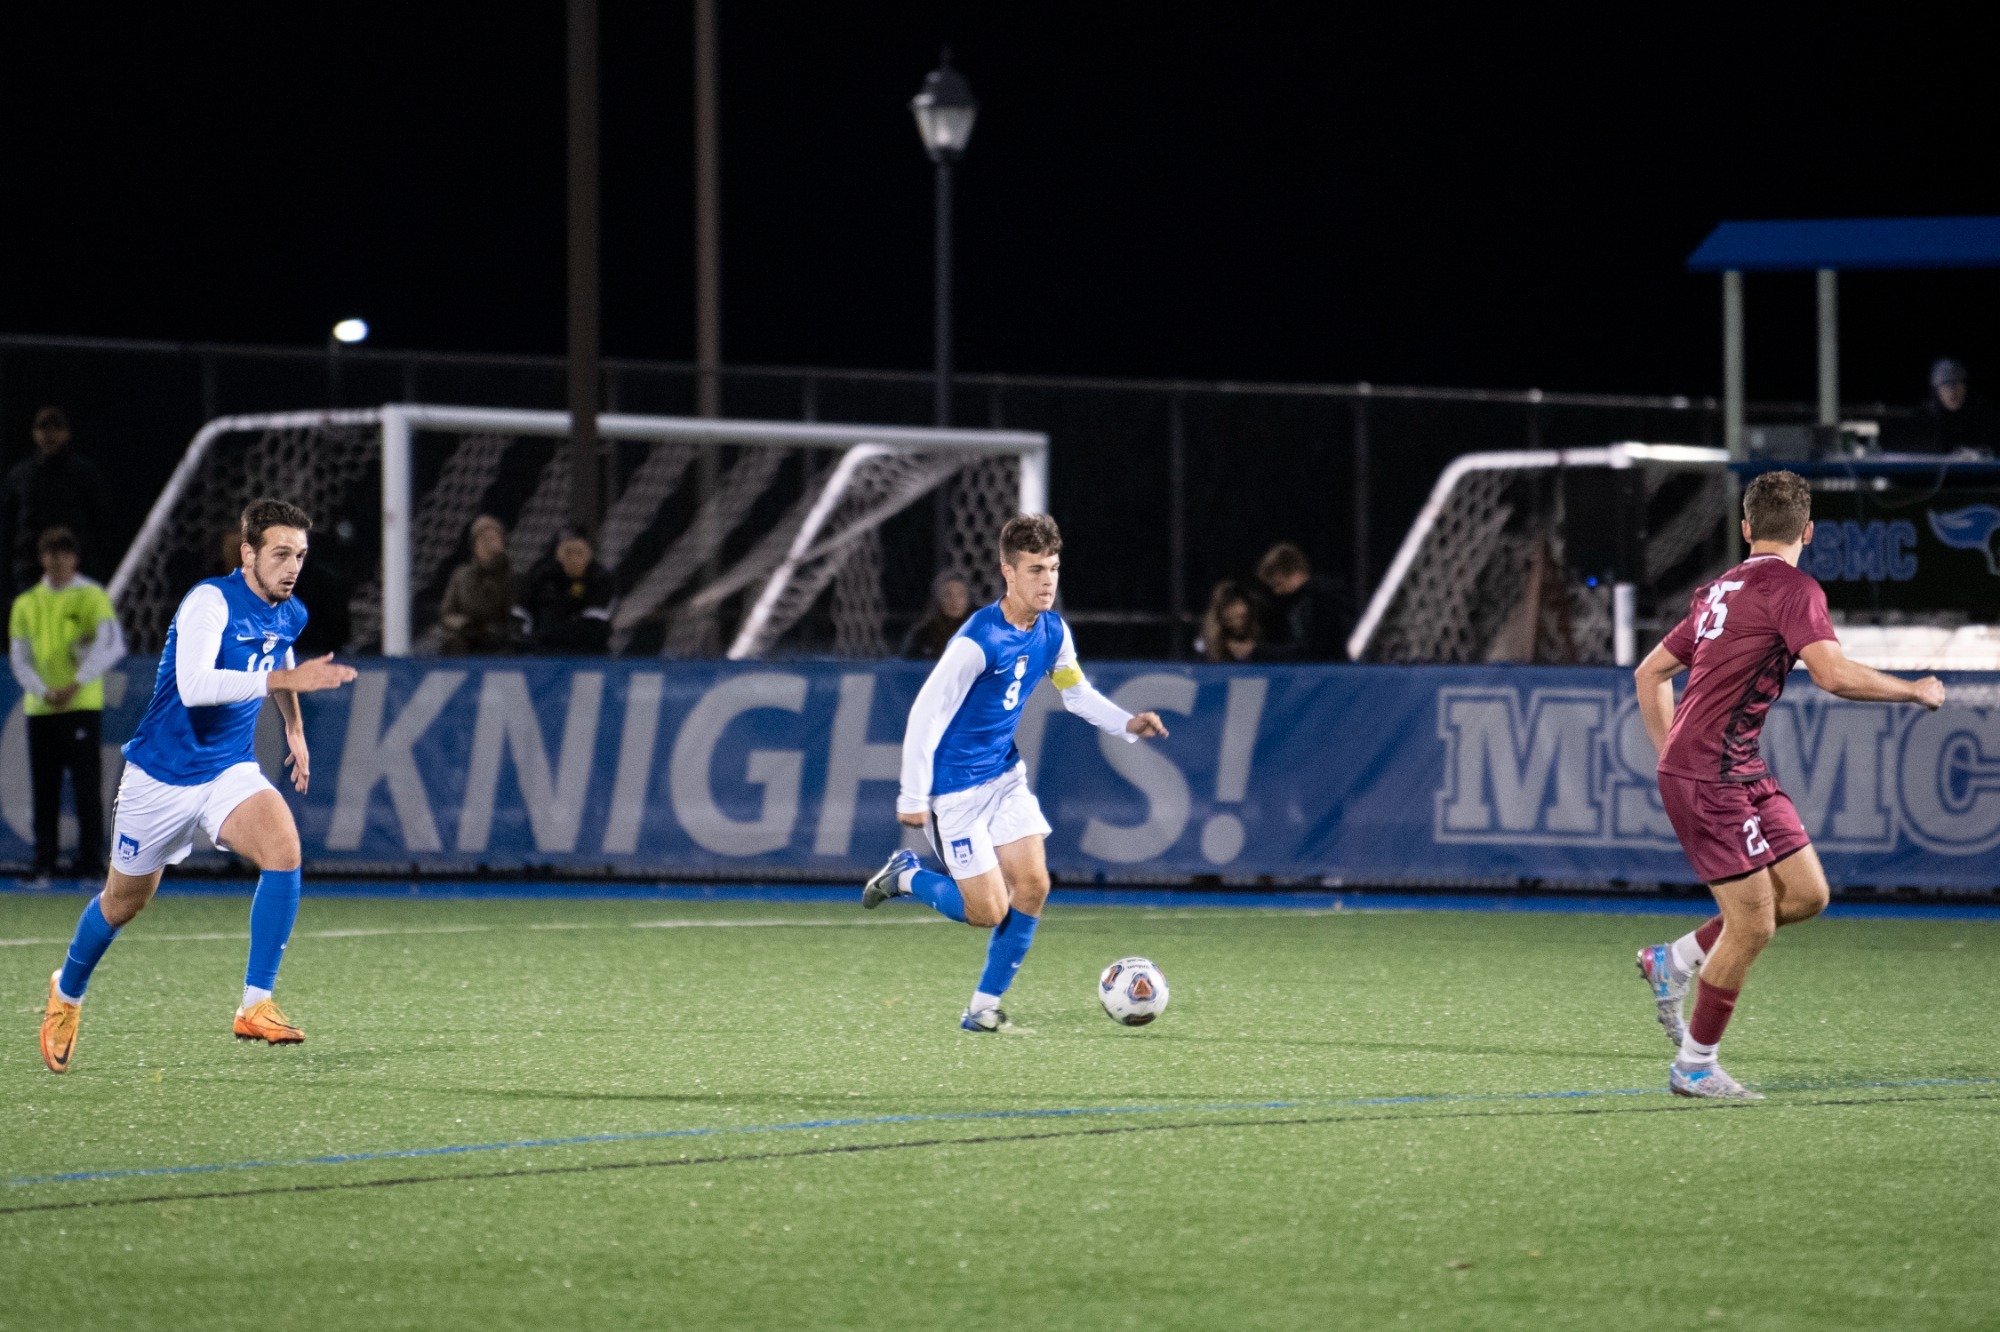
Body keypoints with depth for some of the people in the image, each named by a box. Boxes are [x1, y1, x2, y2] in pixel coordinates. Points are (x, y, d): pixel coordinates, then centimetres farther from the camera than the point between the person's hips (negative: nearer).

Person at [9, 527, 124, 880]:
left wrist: (76, 685, -17)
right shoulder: (26, 604, 12)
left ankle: (91, 865, -4)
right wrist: (43, 691, -10)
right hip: (40, 707, 3)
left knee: (87, 789, -6)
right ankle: (43, 865, 8)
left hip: (82, 705, -3)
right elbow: (19, 657, 7)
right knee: (44, 791, 4)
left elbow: (111, 645, -8)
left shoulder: (92, 596, 2)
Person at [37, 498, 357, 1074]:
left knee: (283, 847, -26)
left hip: (231, 771, 4)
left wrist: (294, 727, 24)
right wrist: (286, 678, -44)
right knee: (125, 899, 13)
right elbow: (194, 685, -40)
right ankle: (67, 993, 44)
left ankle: (256, 1006, -24)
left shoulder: (290, 615, 0)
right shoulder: (210, 602, -23)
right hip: (162, 775, -4)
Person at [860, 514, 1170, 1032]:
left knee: (1032, 885, -5)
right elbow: (924, 717, -22)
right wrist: (913, 798, -20)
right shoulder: (978, 642, -26)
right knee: (988, 911, -7)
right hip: (956, 787, -7)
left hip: (1005, 776, 7)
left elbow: (1077, 694, 14)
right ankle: (906, 876, 21)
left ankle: (983, 1008, 8)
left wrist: (1128, 724, -4)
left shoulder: (1052, 631, -2)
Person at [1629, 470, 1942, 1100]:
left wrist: (1671, 755, 26)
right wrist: (1914, 691, -11)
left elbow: (1651, 673, 22)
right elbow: (1834, 674, -25)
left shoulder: (1723, 589, 15)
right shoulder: (1793, 588, -11)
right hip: (1711, 779, -9)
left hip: (1742, 775, 9)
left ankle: (1674, 960, 17)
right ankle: (1695, 1067, 5)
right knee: (1753, 922, -6)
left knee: (1805, 893, 8)